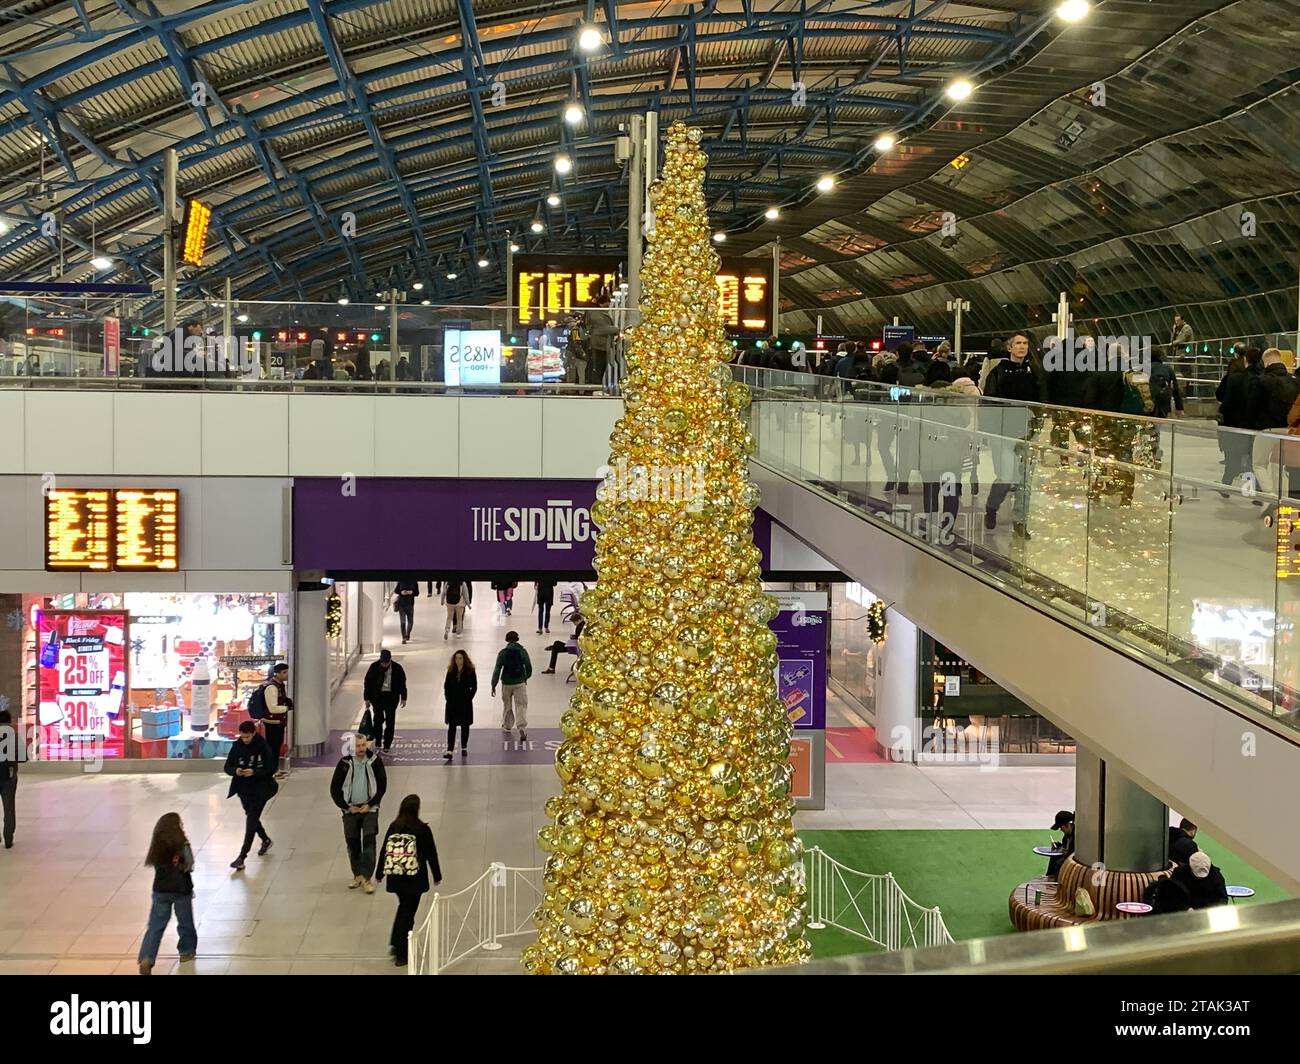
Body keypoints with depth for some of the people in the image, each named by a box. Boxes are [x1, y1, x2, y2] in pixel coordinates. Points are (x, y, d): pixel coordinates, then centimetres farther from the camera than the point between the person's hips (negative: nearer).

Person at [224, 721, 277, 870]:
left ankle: (242, 857, -13)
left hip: (261, 788, -5)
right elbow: (227, 767, 0)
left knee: (251, 820, -12)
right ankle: (265, 841, 48)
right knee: (251, 817, 21)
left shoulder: (263, 747, -14)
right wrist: (235, 771, -22)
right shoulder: (237, 746, -3)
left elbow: (270, 770, -12)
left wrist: (254, 772, -28)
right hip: (244, 788, 5)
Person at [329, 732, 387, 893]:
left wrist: (370, 804, -8)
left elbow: (382, 785, -1)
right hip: (350, 809, 1)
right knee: (352, 843, 6)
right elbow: (334, 788, 1)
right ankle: (357, 875, 22)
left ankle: (366, 878, -8)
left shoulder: (375, 761, -6)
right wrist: (346, 806, -5)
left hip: (369, 808, -1)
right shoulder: (345, 763, -5)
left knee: (369, 841, -10)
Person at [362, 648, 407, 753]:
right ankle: (378, 742, 15)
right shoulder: (374, 667, -4)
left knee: (390, 721, 2)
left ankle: (387, 744, 10)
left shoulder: (397, 668, -3)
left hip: (391, 697, 0)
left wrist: (403, 698, 6)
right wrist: (367, 698, 0)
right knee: (378, 719, -1)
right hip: (377, 696, 0)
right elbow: (367, 683, 1)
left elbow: (402, 684, 7)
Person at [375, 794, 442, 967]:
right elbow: (431, 854, -6)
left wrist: (379, 874, 19)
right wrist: (437, 876, 9)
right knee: (408, 914, 5)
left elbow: (384, 851, 4)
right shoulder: (422, 829, -13)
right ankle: (401, 955, 8)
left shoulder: (393, 827, -3)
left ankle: (395, 944, 22)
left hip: (395, 878, 4)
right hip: (414, 879, -4)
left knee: (403, 906, 26)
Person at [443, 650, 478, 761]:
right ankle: (449, 751, -10)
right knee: (451, 727, -4)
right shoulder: (451, 671, 3)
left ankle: (464, 748, 27)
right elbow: (446, 685, 7)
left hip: (465, 703, -1)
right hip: (452, 703, 1)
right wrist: (448, 697, -3)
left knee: (465, 726, 12)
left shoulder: (470, 671, -4)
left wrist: (468, 698, -9)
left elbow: (474, 687, -2)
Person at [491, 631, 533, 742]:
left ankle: (507, 725, 35)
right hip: (520, 683, 0)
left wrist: (493, 685, -2)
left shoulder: (503, 653, -8)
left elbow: (497, 670, -9)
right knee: (521, 706, -2)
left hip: (506, 683, 0)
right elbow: (529, 667, 4)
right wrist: (526, 678, 24)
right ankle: (522, 727, -18)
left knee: (507, 705, 19)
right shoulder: (522, 651, -3)